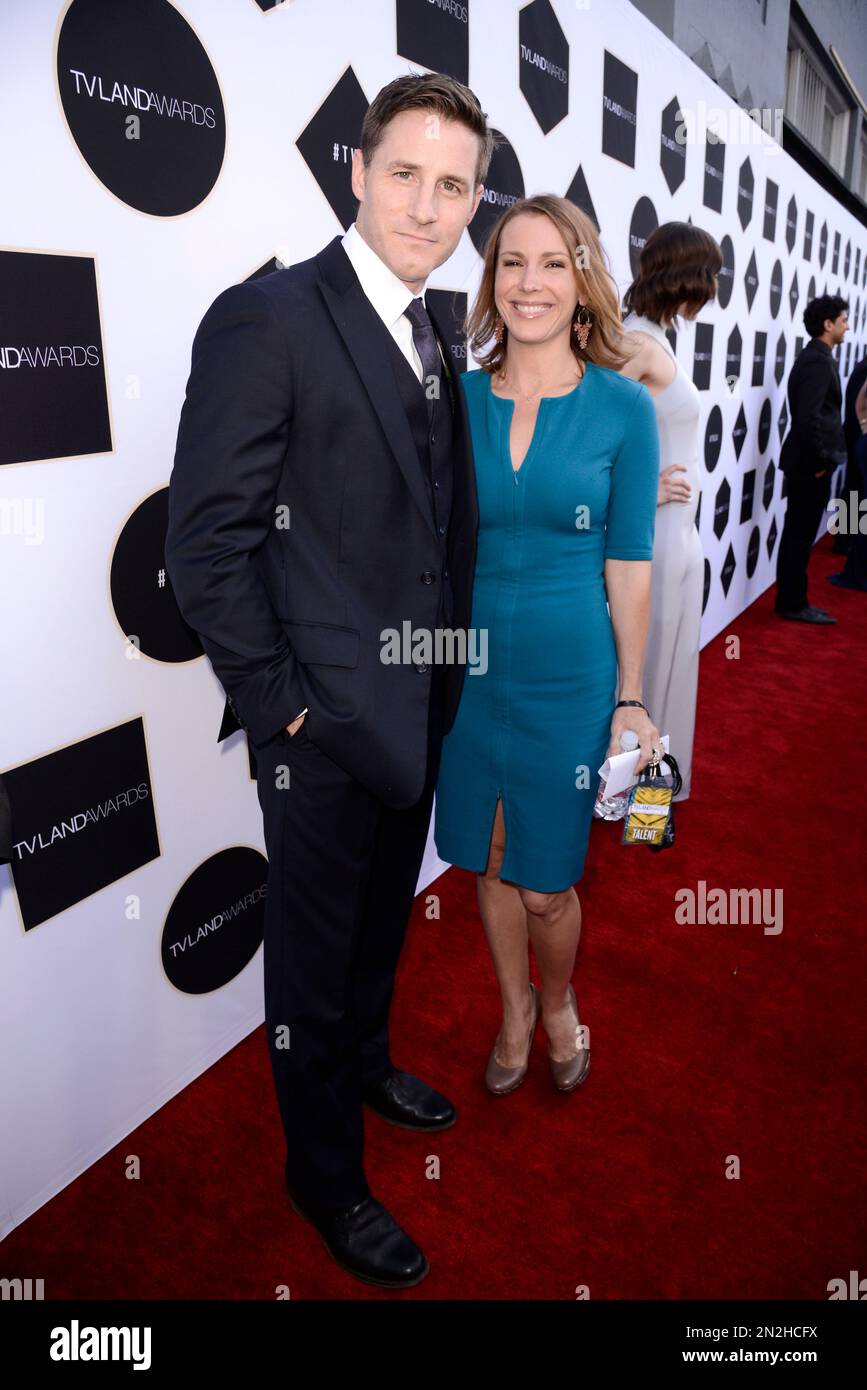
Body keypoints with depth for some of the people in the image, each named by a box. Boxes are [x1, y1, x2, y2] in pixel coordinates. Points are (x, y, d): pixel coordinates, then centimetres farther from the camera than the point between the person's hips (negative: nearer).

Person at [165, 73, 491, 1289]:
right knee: (315, 956, 12)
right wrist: (281, 704, -15)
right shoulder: (265, 320, -14)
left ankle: (367, 1062, 53)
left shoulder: (436, 335, 10)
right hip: (326, 724, -7)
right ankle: (326, 1175, 36)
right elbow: (206, 543, -17)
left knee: (381, 923, 26)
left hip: (420, 708, 7)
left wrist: (450, 668, 8)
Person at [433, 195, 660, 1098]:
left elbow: (628, 565, -3)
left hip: (569, 675, -2)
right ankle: (515, 1011, 43)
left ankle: (559, 1005, 41)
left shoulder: (622, 406, -5)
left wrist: (631, 698, -2)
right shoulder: (457, 399, 1)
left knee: (546, 881, 7)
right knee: (489, 864, 16)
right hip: (468, 670, 3)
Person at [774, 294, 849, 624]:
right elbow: (808, 417, -25)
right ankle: (793, 604, 7)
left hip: (806, 462, 10)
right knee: (800, 536, -2)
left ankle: (791, 601, 21)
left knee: (798, 535, 13)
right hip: (810, 465, -10)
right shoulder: (818, 361, -16)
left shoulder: (813, 357, 15)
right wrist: (821, 460, -16)